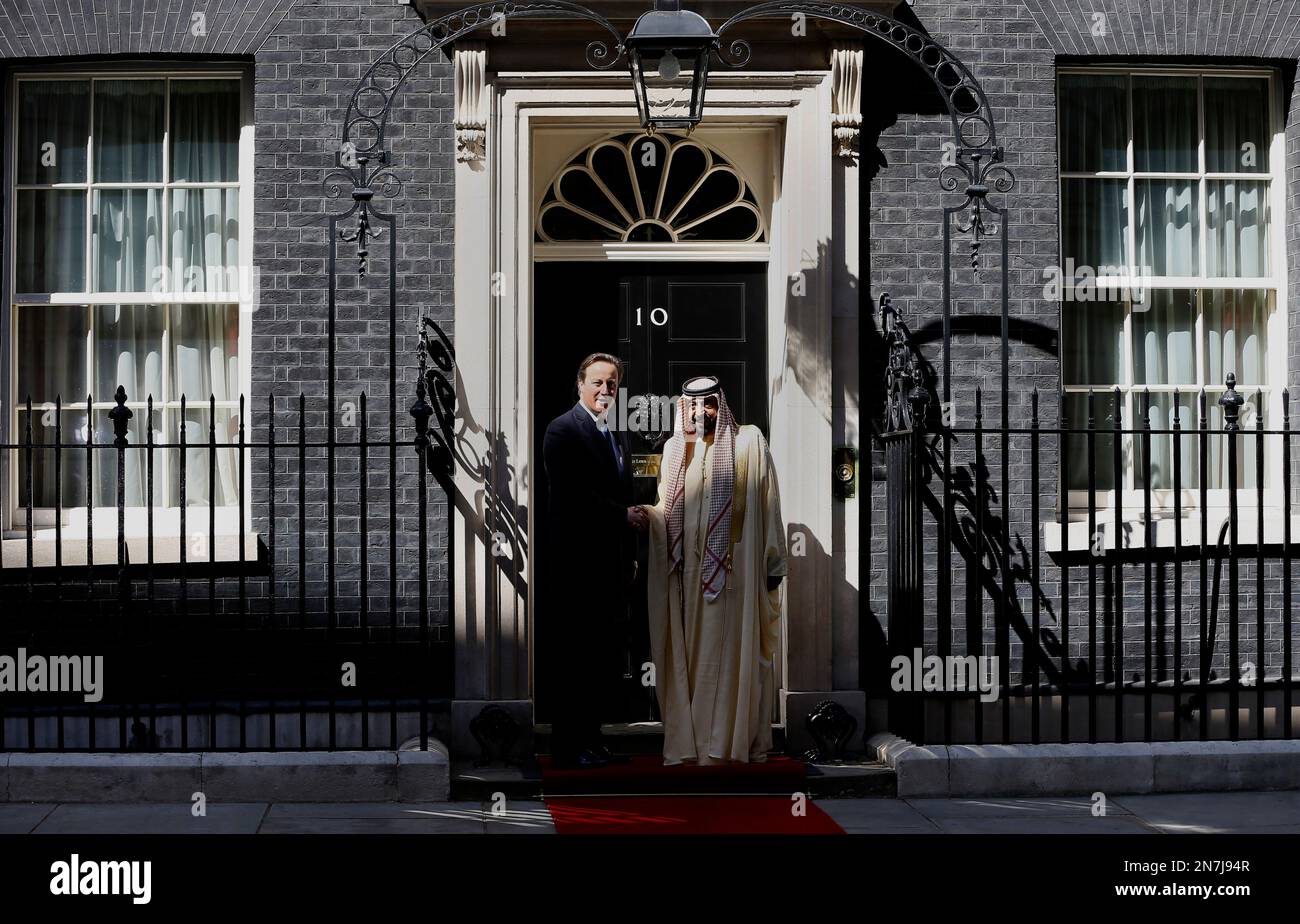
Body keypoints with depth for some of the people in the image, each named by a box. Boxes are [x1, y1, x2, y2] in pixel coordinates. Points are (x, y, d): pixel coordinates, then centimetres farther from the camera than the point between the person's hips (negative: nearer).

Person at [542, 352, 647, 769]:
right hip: (577, 560, -8)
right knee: (576, 656, -3)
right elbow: (570, 495, -17)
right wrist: (624, 514, -13)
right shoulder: (563, 430, -7)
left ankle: (590, 741, 18)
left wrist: (630, 556, 17)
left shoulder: (616, 435, 19)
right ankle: (567, 747, 4)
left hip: (610, 563, 8)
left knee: (604, 660, 9)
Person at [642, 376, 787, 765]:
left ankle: (731, 739, 3)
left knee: (732, 652, -2)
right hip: (688, 569, 4)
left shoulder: (748, 442, 2)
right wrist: (642, 512, -7)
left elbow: (767, 505, -1)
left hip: (734, 568, -4)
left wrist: (773, 563, -5)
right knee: (691, 653, 4)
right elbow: (667, 507, 15)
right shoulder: (675, 449, 13)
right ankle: (691, 739, 8)